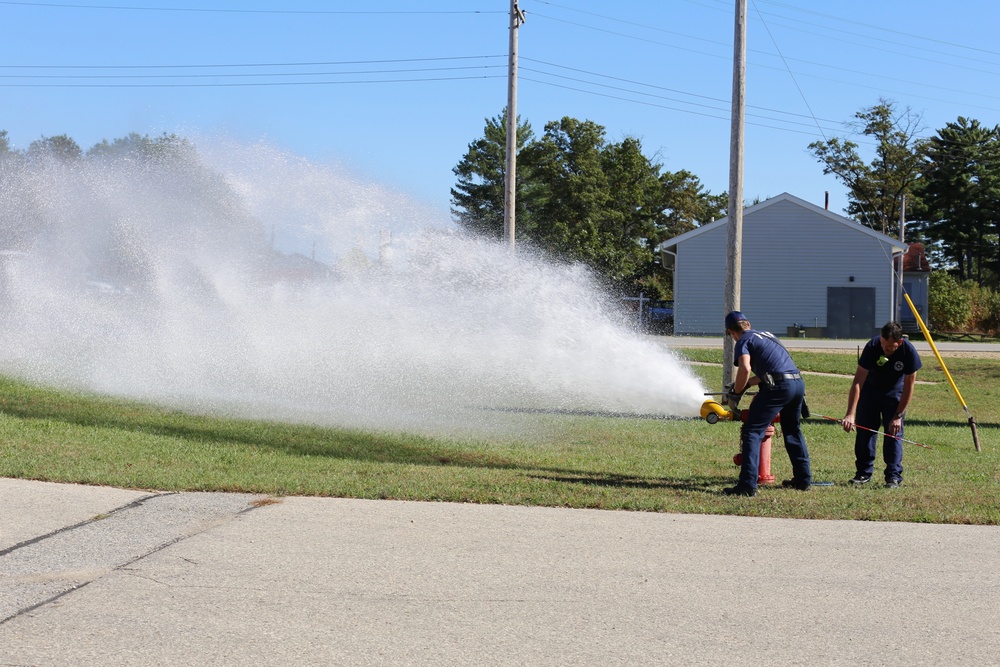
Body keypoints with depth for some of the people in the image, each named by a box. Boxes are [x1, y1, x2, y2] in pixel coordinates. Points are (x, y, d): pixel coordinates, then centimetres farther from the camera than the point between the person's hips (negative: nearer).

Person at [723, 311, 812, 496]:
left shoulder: (744, 341, 2)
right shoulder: (766, 335, 26)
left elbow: (745, 368, -16)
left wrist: (736, 393, -3)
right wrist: (747, 383, 40)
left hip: (778, 387, -8)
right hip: (798, 383, 8)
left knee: (752, 432, -4)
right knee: (793, 432, 25)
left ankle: (748, 485, -13)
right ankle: (803, 479, 32)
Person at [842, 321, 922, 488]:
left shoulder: (909, 352, -28)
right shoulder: (872, 347, -30)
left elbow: (908, 386, -18)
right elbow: (858, 381, -31)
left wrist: (898, 416, -19)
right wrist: (850, 414, -38)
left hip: (894, 392, -1)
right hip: (870, 390, 1)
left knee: (894, 431, -9)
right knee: (864, 431, -2)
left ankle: (894, 476, -4)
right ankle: (864, 473, 9)